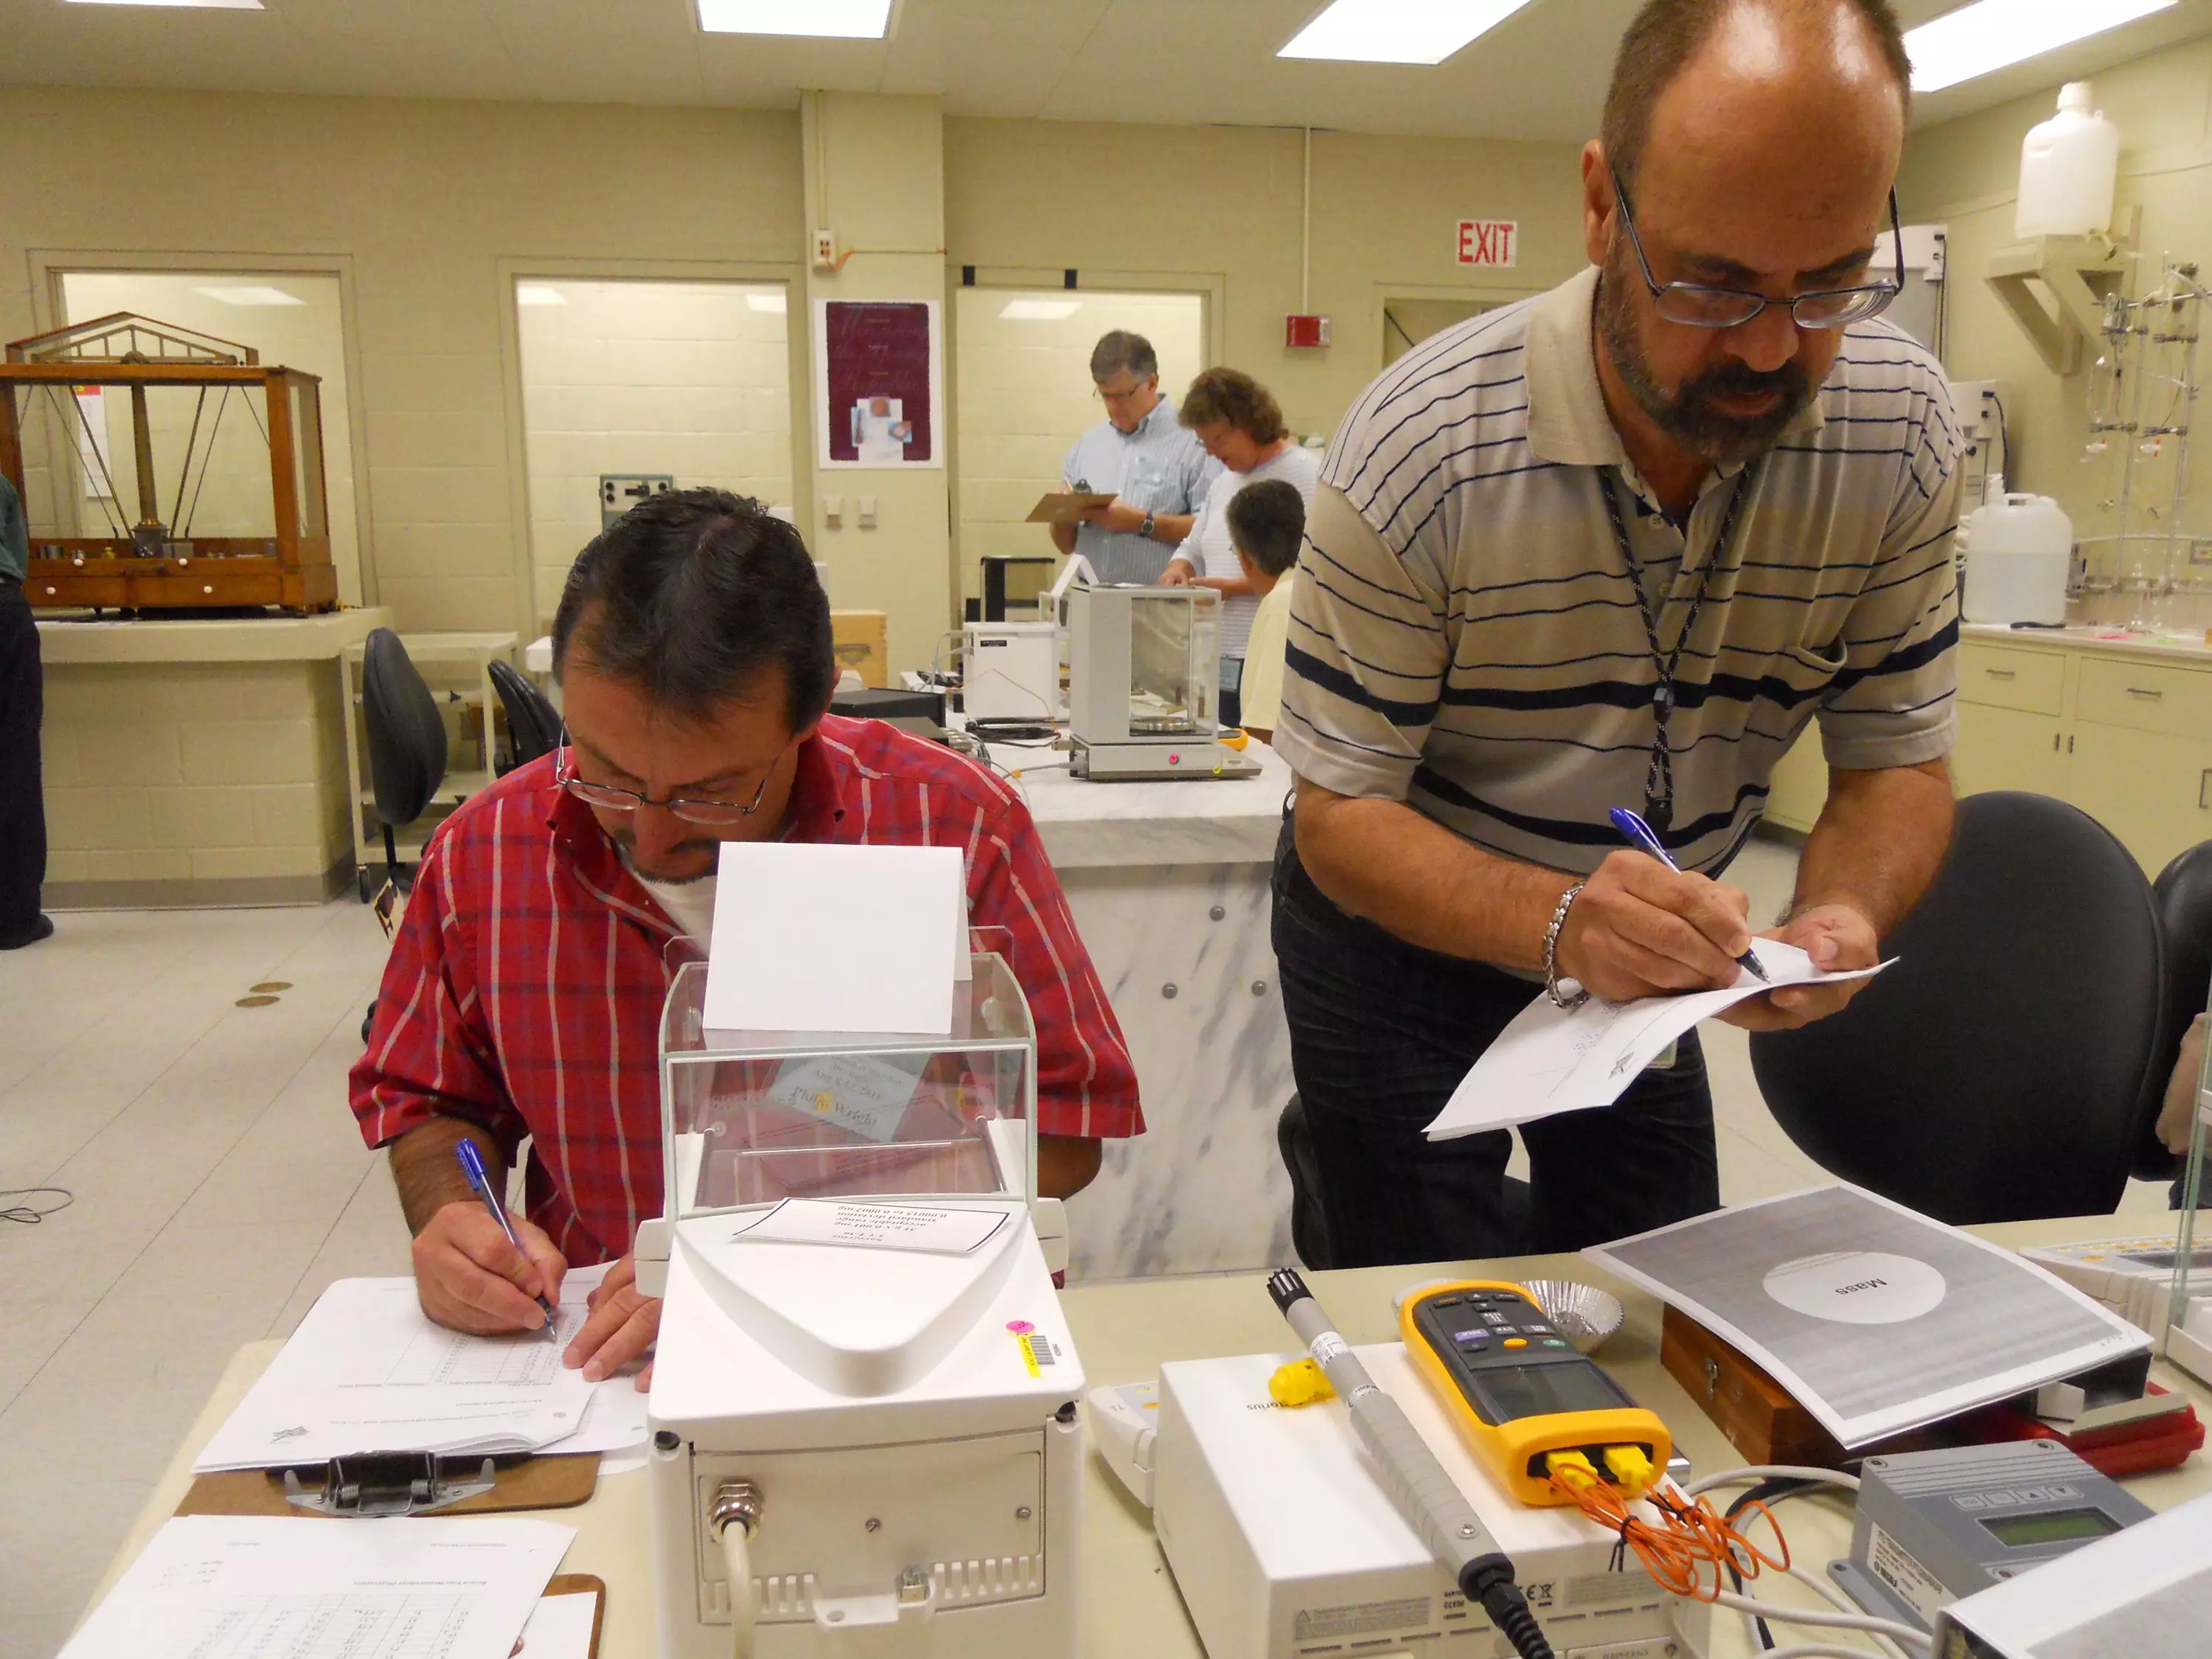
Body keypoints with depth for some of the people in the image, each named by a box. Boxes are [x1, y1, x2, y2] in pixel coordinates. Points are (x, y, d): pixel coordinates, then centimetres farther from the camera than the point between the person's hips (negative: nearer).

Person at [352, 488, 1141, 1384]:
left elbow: (1060, 1121, -9)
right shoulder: (481, 854, -2)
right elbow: (423, 1099, 14)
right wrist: (451, 1214, -7)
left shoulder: (954, 824, -12)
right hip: (588, 1360, 3)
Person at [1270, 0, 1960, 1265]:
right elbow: (1341, 817, -22)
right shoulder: (1424, 447, -26)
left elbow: (1898, 759, -7)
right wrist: (1553, 920, -41)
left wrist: (1840, 918, -30)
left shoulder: (1900, 427, -15)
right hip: (1407, 938, -3)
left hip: (1651, 954, 4)